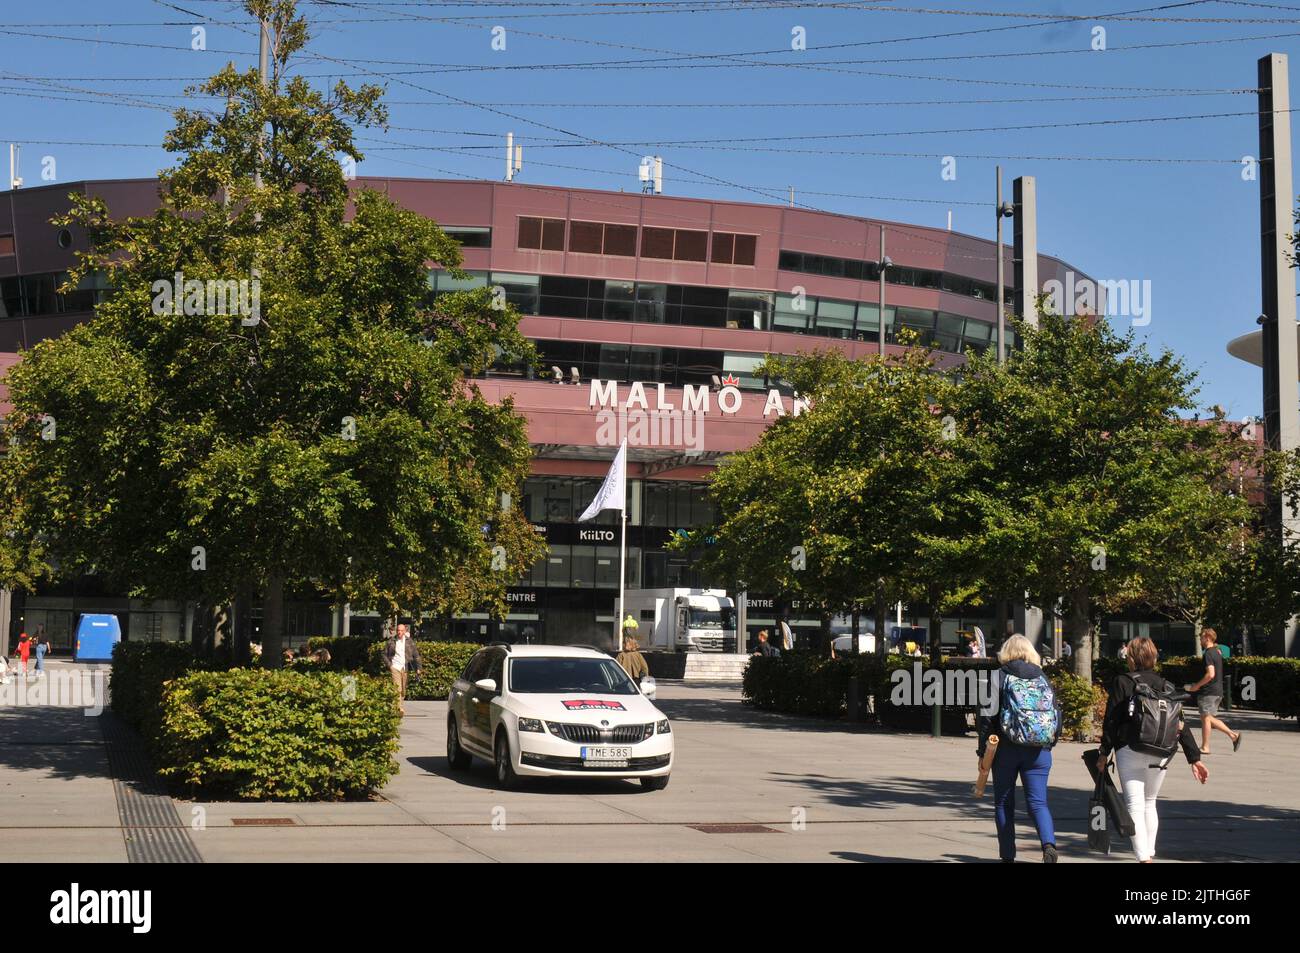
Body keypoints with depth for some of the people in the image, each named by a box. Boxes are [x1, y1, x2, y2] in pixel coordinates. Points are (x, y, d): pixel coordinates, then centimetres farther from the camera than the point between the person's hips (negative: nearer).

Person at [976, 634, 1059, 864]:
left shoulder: (999, 676, -2)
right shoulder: (1043, 678, 9)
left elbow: (987, 715, -8)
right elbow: (1057, 715, 9)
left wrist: (983, 749, -1)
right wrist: (1048, 744, 19)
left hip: (1006, 749, -2)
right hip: (1038, 751, 2)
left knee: (1004, 803, 10)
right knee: (1038, 802, 4)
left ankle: (1008, 855, 13)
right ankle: (1049, 843, -20)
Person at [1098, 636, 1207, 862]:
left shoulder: (1122, 683, -3)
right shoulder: (1166, 687, 9)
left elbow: (1110, 721, -5)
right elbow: (1181, 724, 6)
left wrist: (1103, 753, 1)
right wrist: (1195, 758, 8)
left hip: (1130, 752, -5)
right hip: (1160, 755, 5)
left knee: (1135, 806, -5)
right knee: (1150, 803, 22)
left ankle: (1143, 857, -17)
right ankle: (1150, 853, 27)